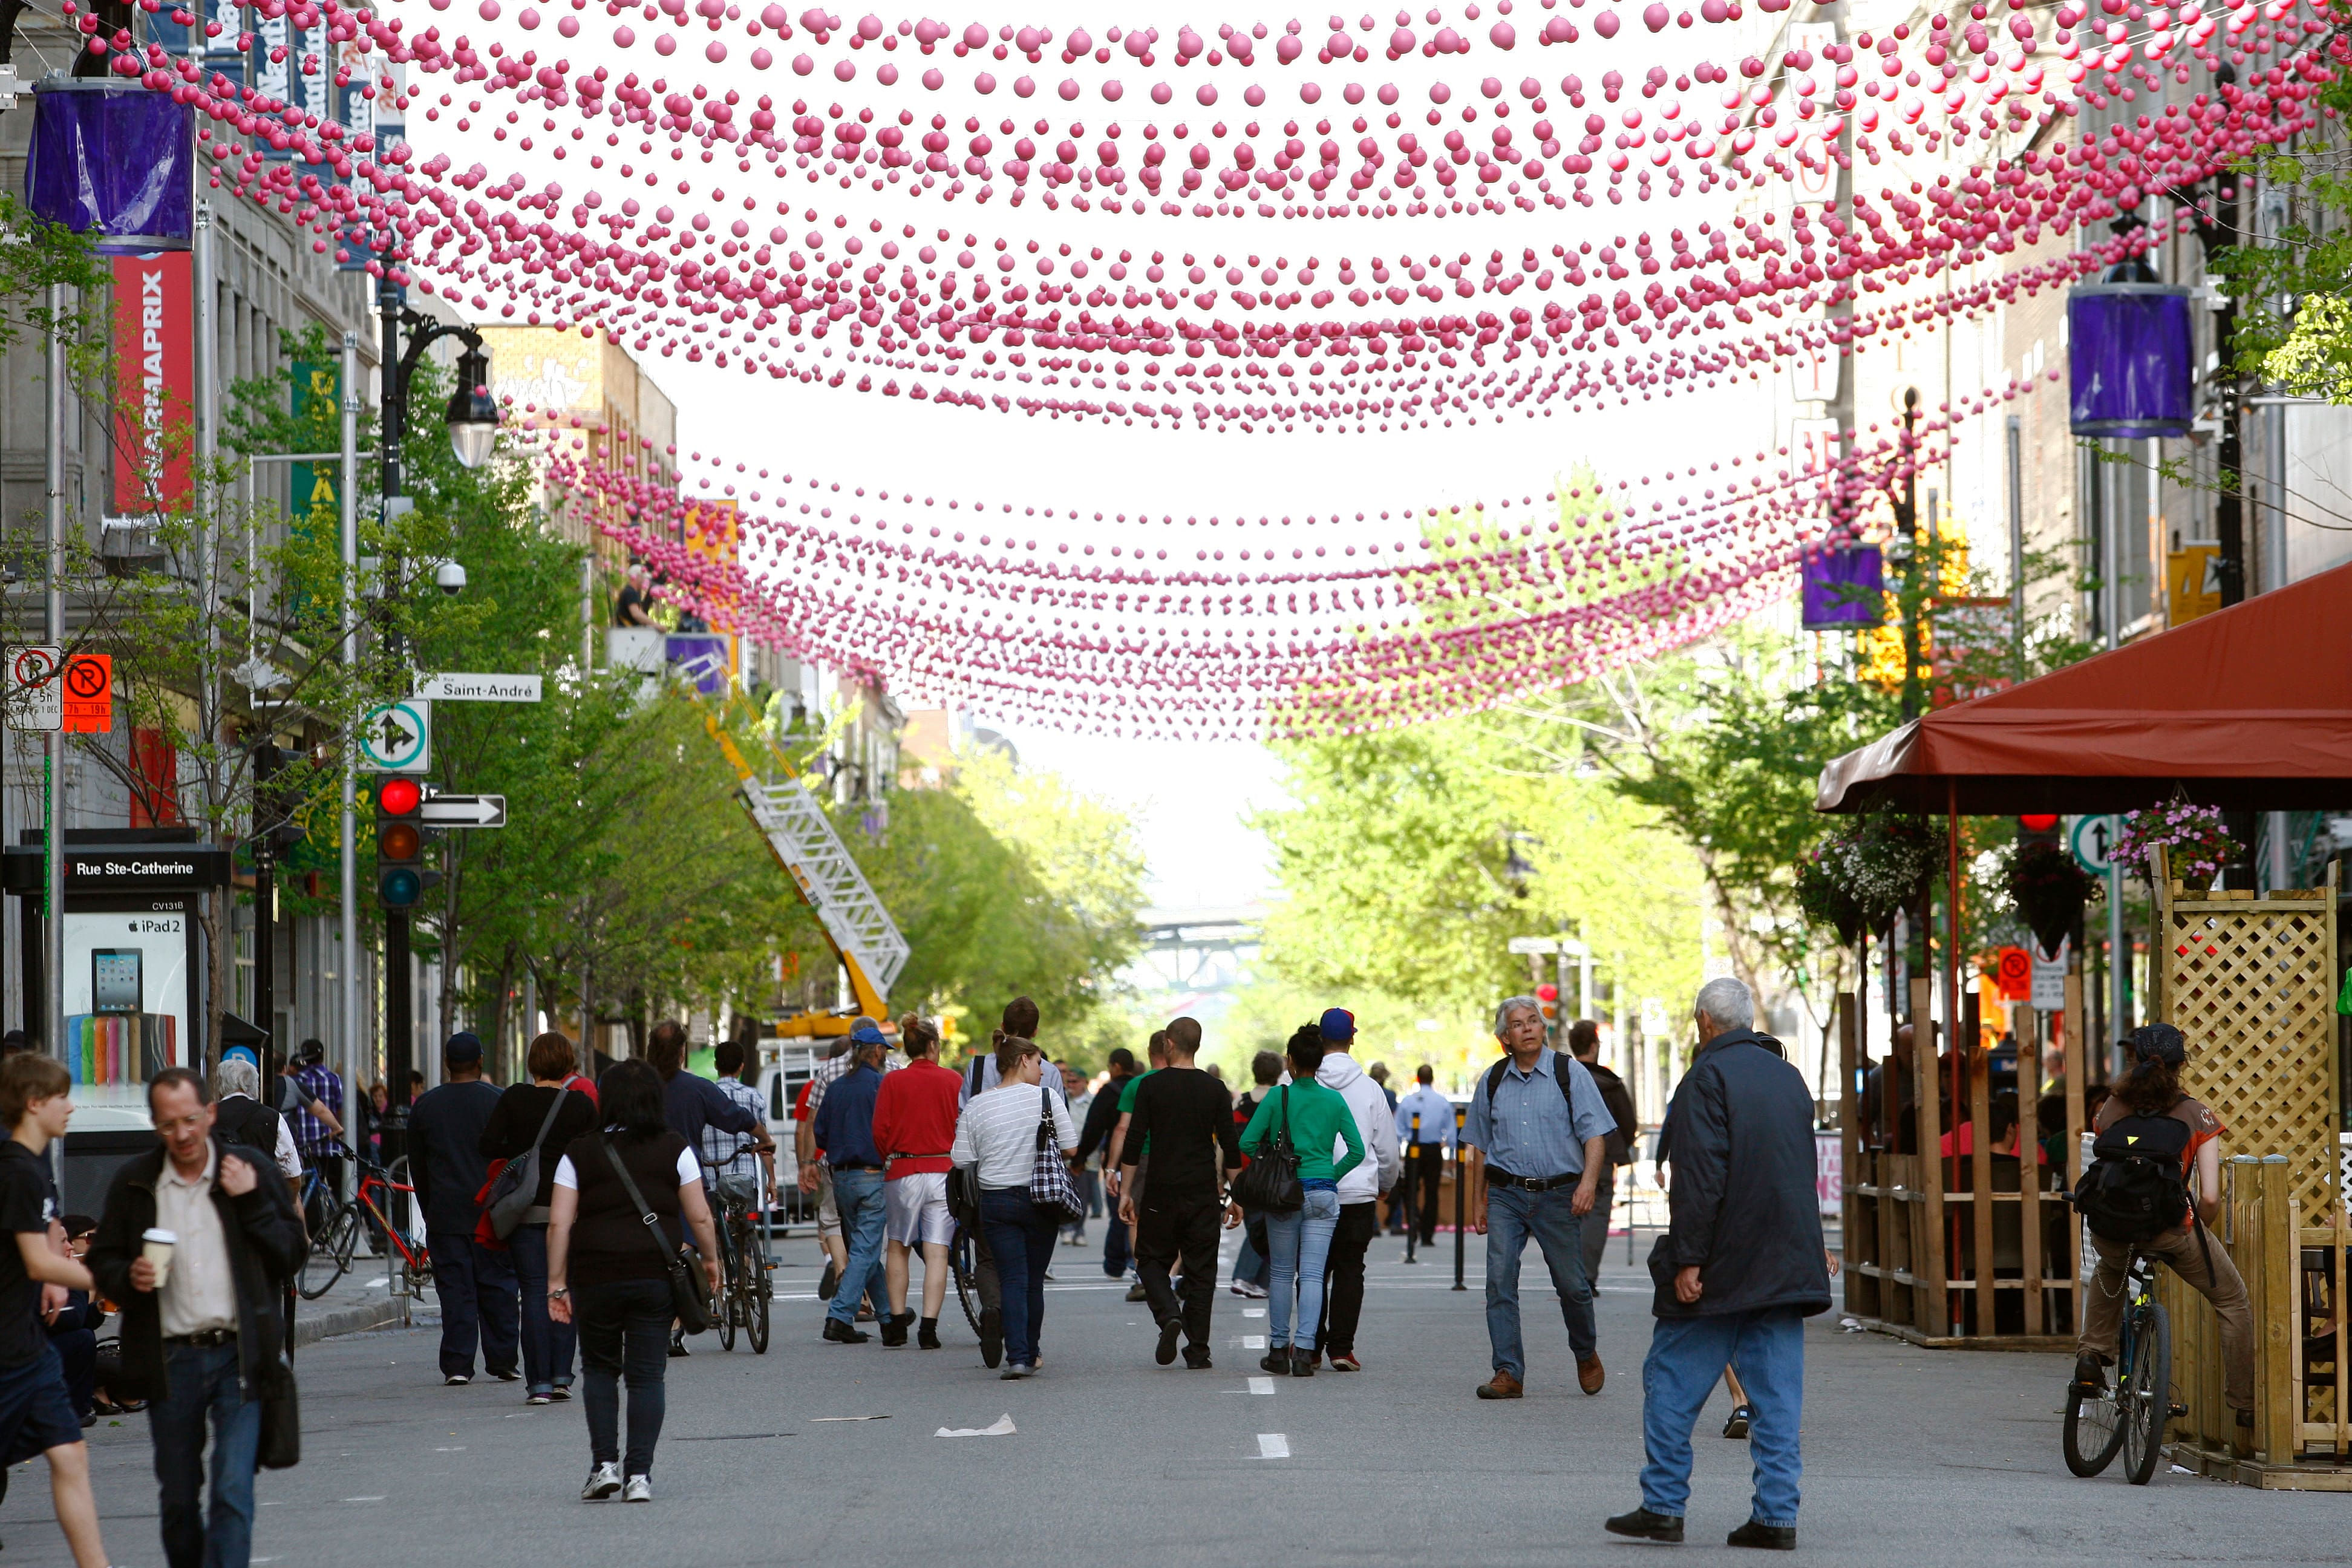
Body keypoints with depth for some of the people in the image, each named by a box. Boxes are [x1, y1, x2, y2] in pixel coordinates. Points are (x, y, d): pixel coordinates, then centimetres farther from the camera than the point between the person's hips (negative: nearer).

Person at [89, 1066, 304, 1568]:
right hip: (170, 1361, 2)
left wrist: (252, 1203, -9)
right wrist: (129, 1277, -11)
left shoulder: (247, 1170, 4)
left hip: (237, 1356, -2)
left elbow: (292, 1257, 3)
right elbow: (102, 1262, 11)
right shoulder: (133, 1182, 5)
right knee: (178, 1500, 11)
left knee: (233, 1490, -12)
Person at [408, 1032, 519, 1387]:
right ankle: (504, 1362, 7)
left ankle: (457, 1365, -4)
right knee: (498, 1287, 6)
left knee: (455, 1290, 1)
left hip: (445, 1214, 1)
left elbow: (416, 1165, 11)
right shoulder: (499, 1101, -3)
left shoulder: (425, 1105, 5)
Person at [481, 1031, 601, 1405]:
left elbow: (488, 1146, -6)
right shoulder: (583, 1105, -2)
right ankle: (561, 1375, 3)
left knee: (534, 1291, 2)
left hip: (525, 1206, 0)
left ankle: (539, 1382, -2)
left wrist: (520, 1154, 9)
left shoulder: (514, 1098, -2)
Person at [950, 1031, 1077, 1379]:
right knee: (1034, 1281, 11)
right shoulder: (1047, 1098, -5)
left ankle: (1017, 1356, -15)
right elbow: (1070, 1148, -6)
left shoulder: (977, 1106, 1)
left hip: (996, 1202, 1)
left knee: (1012, 1280, -1)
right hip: (1040, 1200, -1)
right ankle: (1029, 1355, 18)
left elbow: (961, 1160, 0)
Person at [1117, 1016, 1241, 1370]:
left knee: (1151, 1260, 13)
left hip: (1161, 1193, -2)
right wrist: (1235, 1198, 8)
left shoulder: (1152, 1087, -3)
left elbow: (1134, 1141, -6)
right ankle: (1197, 1351, 4)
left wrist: (1126, 1192, -1)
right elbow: (1231, 1148, 2)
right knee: (1201, 1270, 7)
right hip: (1204, 1194, 2)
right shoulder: (1214, 1089, 2)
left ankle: (1169, 1317, -14)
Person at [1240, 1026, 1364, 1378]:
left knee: (1281, 1273, 10)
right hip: (1324, 1194, 1)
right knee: (1312, 1274, -1)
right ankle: (1304, 1350, -11)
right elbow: (1357, 1150, 2)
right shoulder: (1334, 1101, 3)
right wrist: (1331, 1175, 9)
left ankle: (1279, 1350, 12)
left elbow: (1247, 1143, -5)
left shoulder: (1278, 1097, -4)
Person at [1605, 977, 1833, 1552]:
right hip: (1786, 1266, 6)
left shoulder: (1708, 1077, -10)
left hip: (1720, 1268, -6)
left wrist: (1688, 1261, -18)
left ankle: (1663, 1505, 4)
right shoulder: (1790, 1078, 13)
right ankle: (1777, 1515, 0)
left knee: (1672, 1383, 4)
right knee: (1777, 1394, 4)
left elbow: (1700, 1177, -18)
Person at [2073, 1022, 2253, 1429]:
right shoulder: (2196, 1116, -1)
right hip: (2171, 1229, -3)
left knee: (2111, 1273, 42)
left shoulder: (2112, 1109, 6)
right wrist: (2198, 1227, 14)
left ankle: (2092, 1354, 26)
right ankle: (2245, 1406, 21)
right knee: (2233, 1301, 21)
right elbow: (2210, 1198, -7)